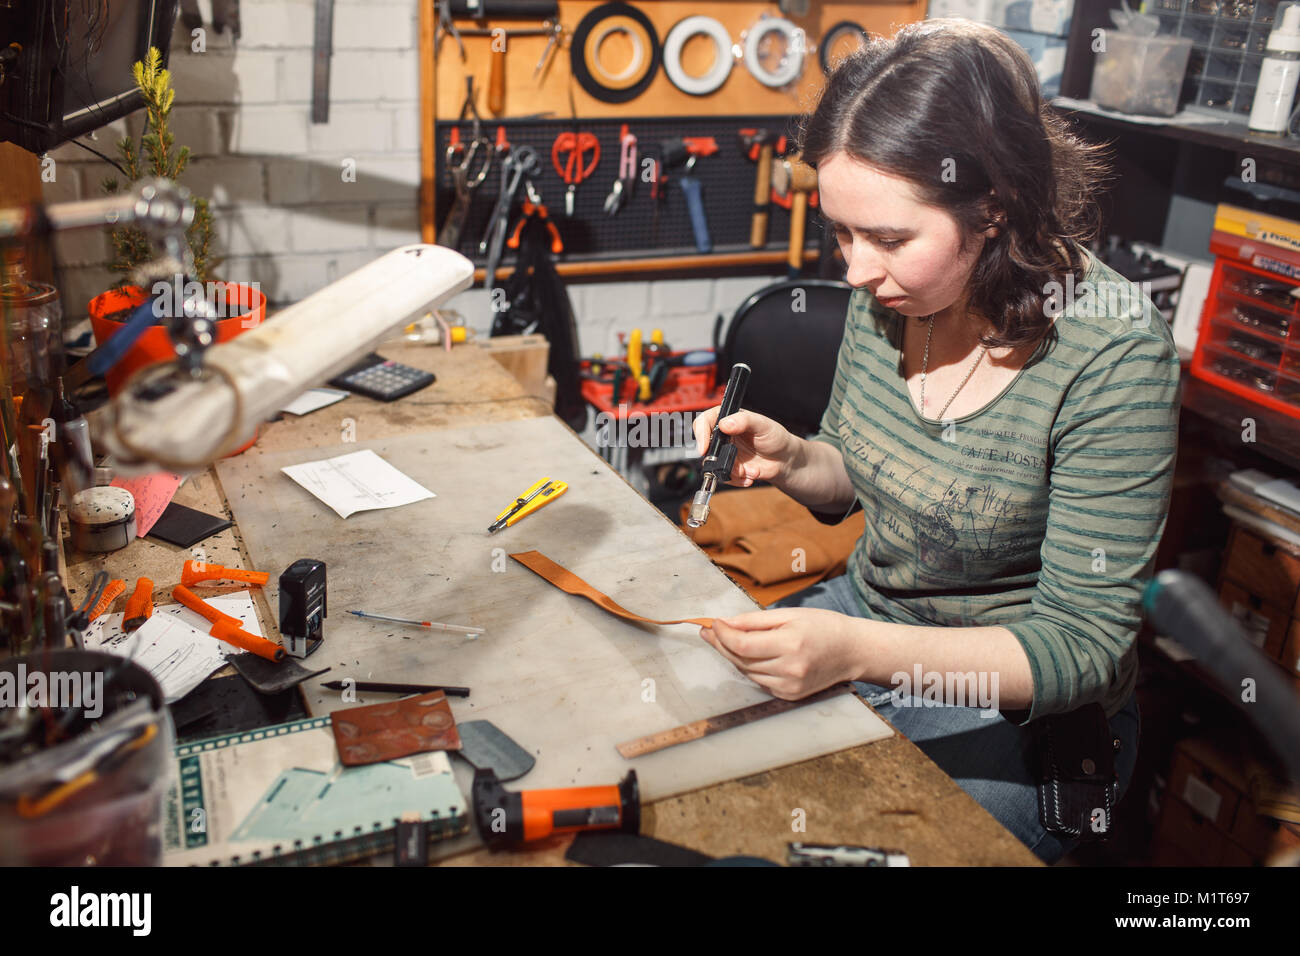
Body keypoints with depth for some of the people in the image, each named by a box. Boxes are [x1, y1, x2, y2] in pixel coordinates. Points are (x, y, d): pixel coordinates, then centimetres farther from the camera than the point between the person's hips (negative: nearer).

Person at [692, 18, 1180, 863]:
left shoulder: (1112, 351, -25)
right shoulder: (886, 293, -7)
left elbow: (1085, 643, -23)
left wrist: (863, 653, -35)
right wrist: (790, 459, -13)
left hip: (1017, 711, -5)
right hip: (864, 620, 6)